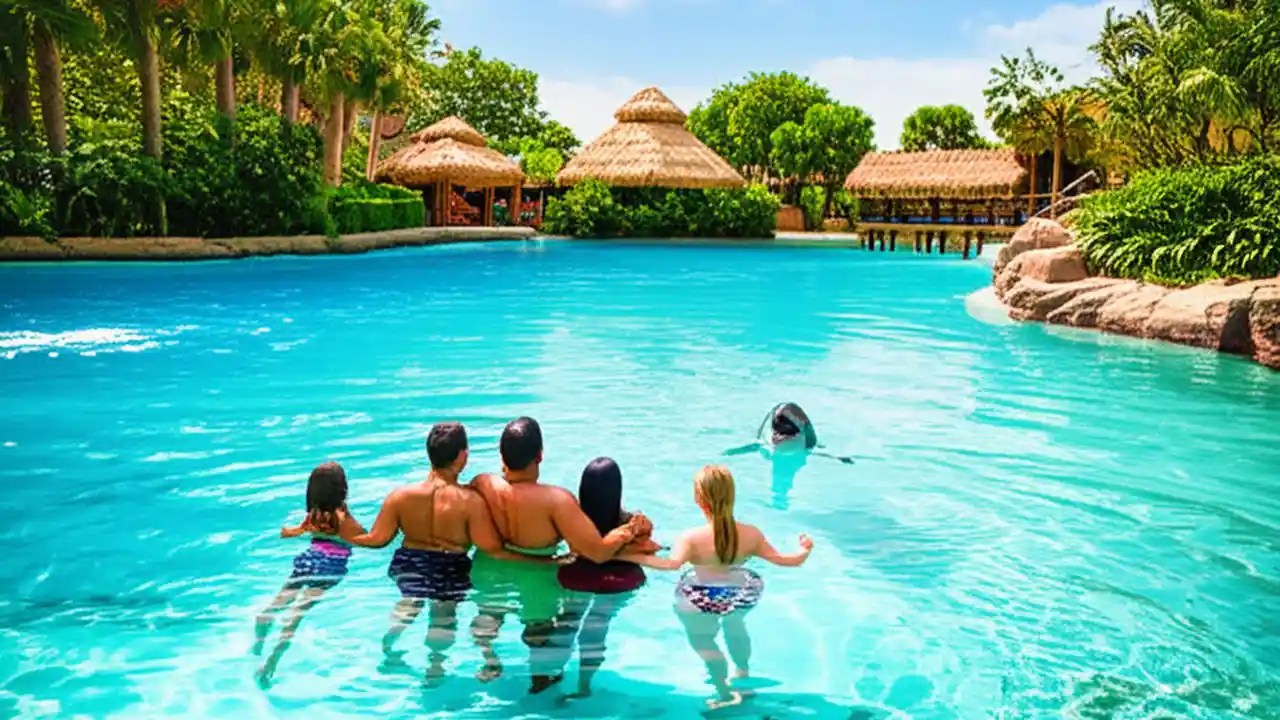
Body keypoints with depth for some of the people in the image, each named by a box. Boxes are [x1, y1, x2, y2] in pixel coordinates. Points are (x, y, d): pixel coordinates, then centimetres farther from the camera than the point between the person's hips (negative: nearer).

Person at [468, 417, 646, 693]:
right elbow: (599, 552, -35)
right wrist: (632, 527, -17)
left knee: (488, 617, 35)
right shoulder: (556, 500, -35)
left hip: (489, 574, 2)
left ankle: (490, 665, 53)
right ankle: (542, 680, 48)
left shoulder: (481, 485, -23)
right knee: (540, 630, 30)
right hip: (534, 584, -2)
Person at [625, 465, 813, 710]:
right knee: (734, 625, 36)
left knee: (702, 639, 26)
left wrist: (630, 556, -41)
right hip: (742, 594, 4)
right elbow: (784, 560, -9)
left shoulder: (692, 538, -28)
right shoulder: (751, 534, -16)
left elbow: (672, 563, -43)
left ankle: (725, 694, 30)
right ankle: (743, 674, 58)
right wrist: (804, 551, 11)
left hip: (703, 601, -4)